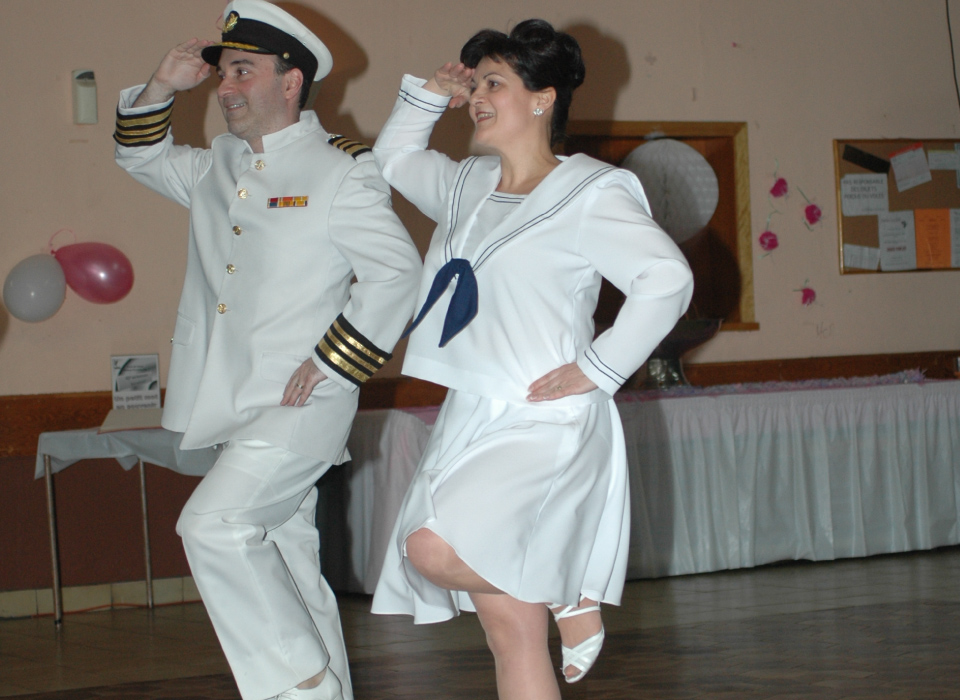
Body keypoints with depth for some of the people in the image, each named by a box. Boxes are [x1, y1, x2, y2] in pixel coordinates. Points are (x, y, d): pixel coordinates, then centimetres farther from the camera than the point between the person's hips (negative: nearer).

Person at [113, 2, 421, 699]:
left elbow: (398, 271, -12)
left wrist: (332, 359, -15)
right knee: (286, 569, 11)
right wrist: (161, 89, 11)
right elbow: (145, 159, 30)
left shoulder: (341, 171, -8)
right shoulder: (219, 168, 14)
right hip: (241, 408, 8)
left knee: (212, 524, -22)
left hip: (304, 405, -8)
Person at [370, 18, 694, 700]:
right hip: (473, 418, 7)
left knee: (434, 549, -28)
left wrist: (598, 369, -16)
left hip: (546, 426, -7)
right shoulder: (470, 187, 15)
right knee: (514, 636, 5)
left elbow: (668, 279, -16)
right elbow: (395, 157, 33)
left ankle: (568, 595, -4)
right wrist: (430, 92, 17)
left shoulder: (586, 196, -8)